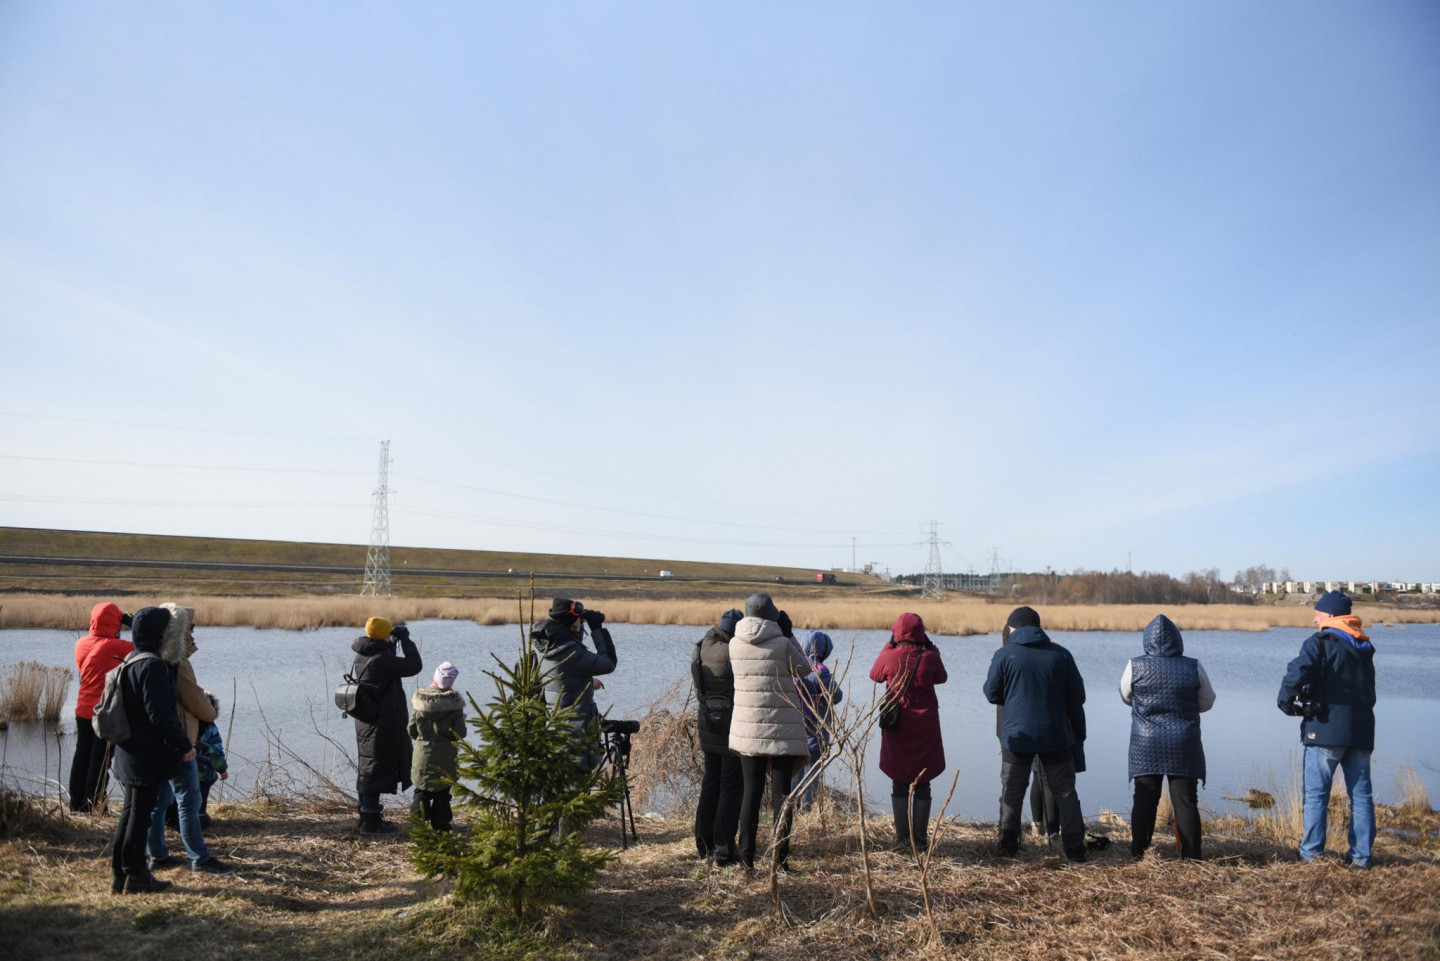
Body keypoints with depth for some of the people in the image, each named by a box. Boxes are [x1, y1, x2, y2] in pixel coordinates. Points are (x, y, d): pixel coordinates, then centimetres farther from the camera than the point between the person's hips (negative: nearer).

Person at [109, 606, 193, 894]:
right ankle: (136, 876, 7)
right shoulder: (152, 666, -19)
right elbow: (160, 714, -24)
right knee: (141, 813, -1)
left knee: (130, 812, 16)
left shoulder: (129, 662, 12)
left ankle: (119, 873, 23)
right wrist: (185, 744, -16)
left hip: (130, 752, 9)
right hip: (149, 755, -9)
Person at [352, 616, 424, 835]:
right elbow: (414, 666, -19)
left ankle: (367, 816, 30)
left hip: (365, 723, 9)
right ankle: (370, 822, 5)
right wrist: (405, 639, -10)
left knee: (366, 770, 18)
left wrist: (393, 643, 12)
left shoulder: (361, 656, 4)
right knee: (377, 771, -1)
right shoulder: (381, 660, -23)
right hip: (382, 726, -9)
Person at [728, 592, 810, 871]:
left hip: (748, 729, 3)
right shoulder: (782, 644, -13)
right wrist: (789, 634, 7)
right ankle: (780, 858, 4)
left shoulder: (735, 645, -2)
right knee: (781, 793, 5)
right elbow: (804, 669, 3)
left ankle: (747, 857, 12)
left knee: (751, 792, 11)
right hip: (783, 729, -3)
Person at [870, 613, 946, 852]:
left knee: (899, 784, 9)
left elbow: (875, 676, 11)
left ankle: (903, 838, 7)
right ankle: (920, 839, 9)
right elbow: (941, 678, 12)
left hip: (897, 729, 0)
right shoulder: (930, 658, -9)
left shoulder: (889, 657, -9)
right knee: (922, 784, 9)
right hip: (925, 730, 0)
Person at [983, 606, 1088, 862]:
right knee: (1065, 793, 11)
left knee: (1011, 793, 9)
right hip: (1056, 736, 2)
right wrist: (1079, 734, 15)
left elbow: (992, 694, -1)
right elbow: (1077, 697, 5)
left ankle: (1008, 848, 10)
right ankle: (1074, 850, 10)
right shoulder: (1061, 654, 1)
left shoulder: (1004, 654, -6)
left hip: (1017, 736, -1)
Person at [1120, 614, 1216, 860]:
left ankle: (1139, 852, 10)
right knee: (1185, 800, 5)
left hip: (1146, 744, 0)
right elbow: (1207, 702, 9)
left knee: (1145, 799, 7)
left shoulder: (1136, 666, -7)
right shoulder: (1193, 667, -5)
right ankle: (1191, 855, 6)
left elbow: (1126, 697, 11)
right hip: (1184, 745, 0)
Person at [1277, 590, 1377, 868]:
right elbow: (1369, 690, 22)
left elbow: (1297, 672, -22)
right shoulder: (1364, 647, 16)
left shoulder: (1320, 642, -7)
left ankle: (1312, 850, 2)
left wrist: (1287, 702, -9)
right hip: (1362, 730, 6)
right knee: (1361, 793, 10)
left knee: (1316, 792, 0)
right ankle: (1361, 855, 11)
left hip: (1326, 728, -6)